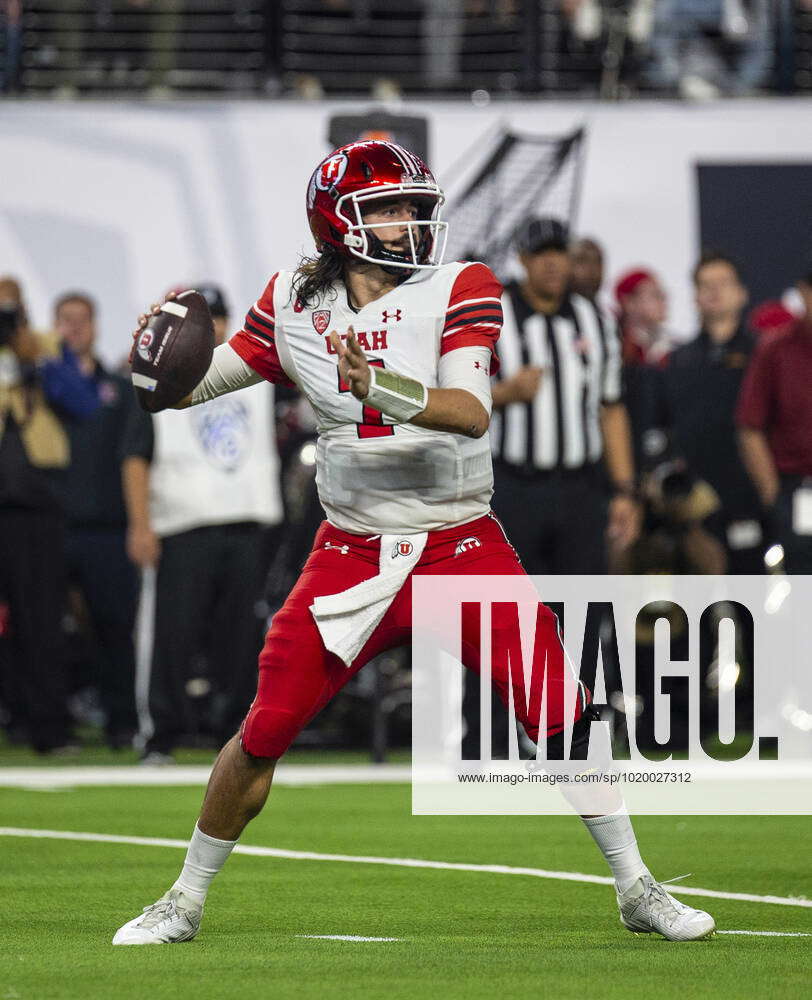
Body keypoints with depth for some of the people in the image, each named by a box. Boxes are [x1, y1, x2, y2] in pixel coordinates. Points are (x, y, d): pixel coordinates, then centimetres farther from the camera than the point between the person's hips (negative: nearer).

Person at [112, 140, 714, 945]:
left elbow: (471, 412, -21)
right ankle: (184, 902, 14)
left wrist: (388, 393, -40)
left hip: (462, 549, -1)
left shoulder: (459, 289, -6)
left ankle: (638, 889, 11)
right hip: (351, 556, 1)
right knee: (263, 735, -4)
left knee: (563, 725, -5)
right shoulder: (294, 304, 2)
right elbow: (190, 388, 9)